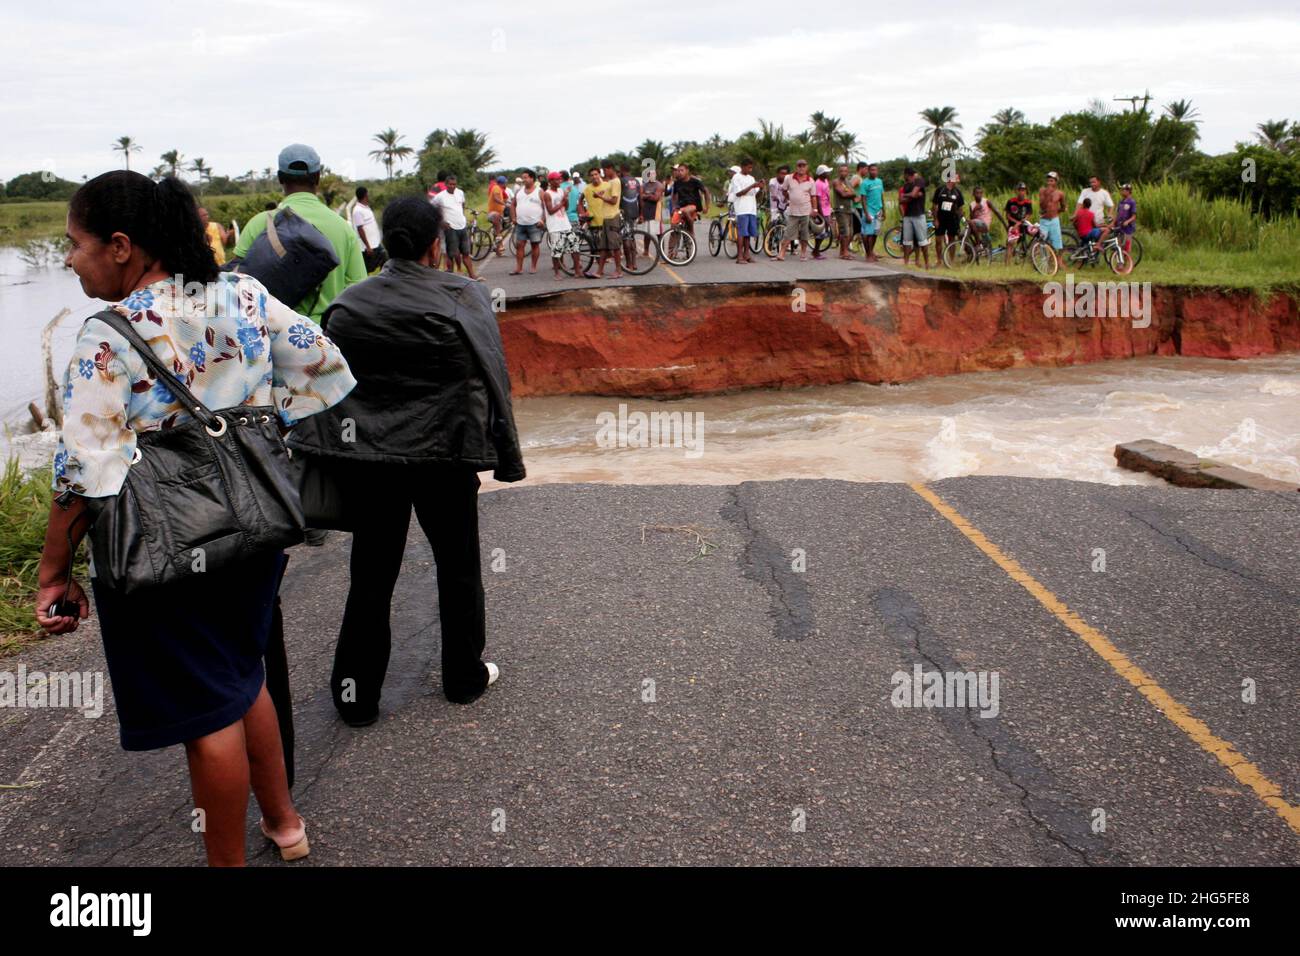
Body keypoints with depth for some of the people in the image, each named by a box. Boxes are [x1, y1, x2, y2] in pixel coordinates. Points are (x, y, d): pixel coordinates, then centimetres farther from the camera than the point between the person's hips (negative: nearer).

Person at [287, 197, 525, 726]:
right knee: (458, 568, 16)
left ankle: (356, 694, 18)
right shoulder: (463, 298, -8)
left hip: (365, 459, 2)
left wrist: (317, 454, 10)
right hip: (444, 457, -2)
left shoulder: (348, 305, 0)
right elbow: (492, 380, -6)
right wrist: (507, 457, 1)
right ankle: (464, 677, 28)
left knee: (370, 575, 12)